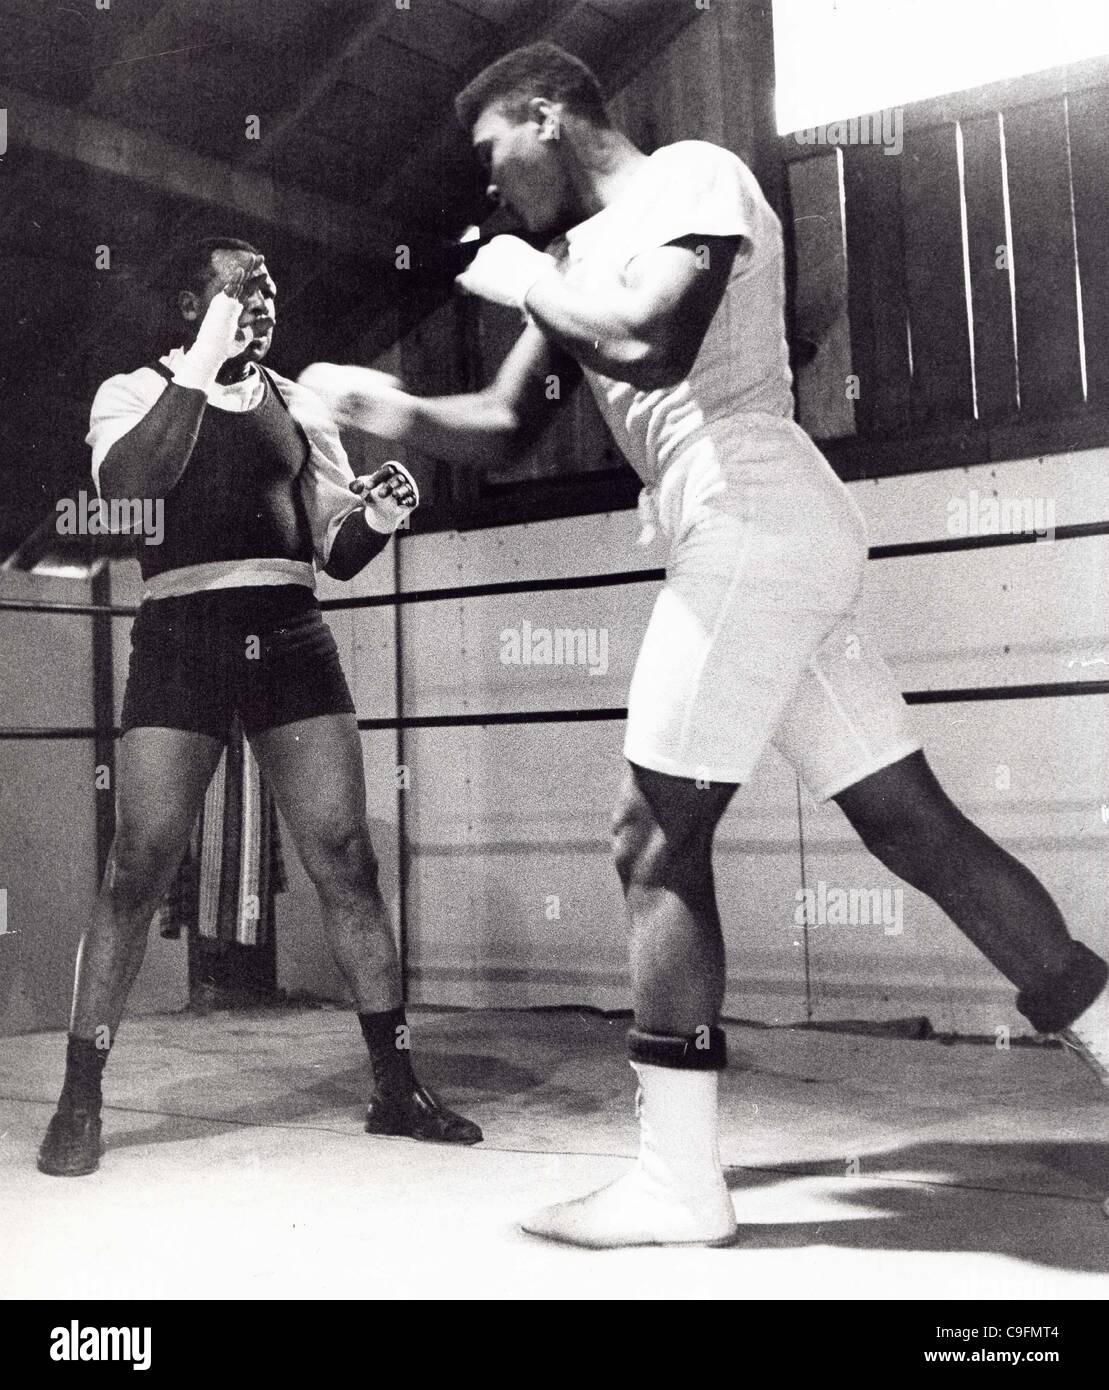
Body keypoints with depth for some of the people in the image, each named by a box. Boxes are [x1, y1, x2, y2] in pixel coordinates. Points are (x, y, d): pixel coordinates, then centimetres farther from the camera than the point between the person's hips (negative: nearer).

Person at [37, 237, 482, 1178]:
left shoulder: (300, 406, 17)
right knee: (138, 871, -5)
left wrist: (379, 516, -5)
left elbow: (338, 555, 17)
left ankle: (396, 1086, 5)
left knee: (345, 856, -3)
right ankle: (79, 1102, 8)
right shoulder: (137, 392, 8)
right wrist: (200, 367, -14)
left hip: (291, 635, 3)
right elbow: (125, 487, -15)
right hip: (183, 636, -3)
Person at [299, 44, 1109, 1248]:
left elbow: (654, 342, -20)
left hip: (752, 526, -9)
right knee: (917, 828, 7)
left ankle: (676, 1184, -1)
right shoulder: (581, 252, 24)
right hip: (764, 546, 9)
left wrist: (529, 282, -4)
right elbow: (506, 426, 24)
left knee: (656, 840, -7)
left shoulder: (692, 176, -1)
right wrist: (385, 408, 7)